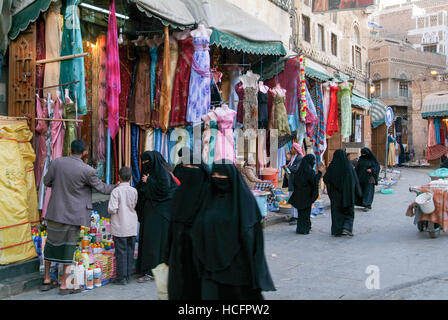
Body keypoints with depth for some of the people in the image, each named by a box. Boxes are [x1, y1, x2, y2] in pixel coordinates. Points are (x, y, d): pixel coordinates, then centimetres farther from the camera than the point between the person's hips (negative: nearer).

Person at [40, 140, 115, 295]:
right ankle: (64, 285, 12)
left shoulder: (56, 162, -6)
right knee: (69, 247, 7)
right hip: (74, 214, -3)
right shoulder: (87, 170, -15)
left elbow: (47, 181, 6)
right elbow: (101, 188, -4)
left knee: (51, 243, 18)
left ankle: (46, 280, 28)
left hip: (55, 211, 4)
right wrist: (116, 188, 14)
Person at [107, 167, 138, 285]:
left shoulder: (116, 191, -13)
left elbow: (112, 209, -17)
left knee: (121, 252, 1)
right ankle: (128, 275, 19)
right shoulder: (134, 191, 0)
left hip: (120, 228, -4)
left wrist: (111, 210, 4)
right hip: (132, 227, 4)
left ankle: (121, 277, 5)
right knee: (130, 251, 12)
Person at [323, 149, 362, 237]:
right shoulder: (349, 166, -5)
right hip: (348, 194, 0)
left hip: (336, 194, 0)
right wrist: (358, 193, 8)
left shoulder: (332, 167, -8)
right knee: (349, 211, 13)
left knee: (337, 211, 11)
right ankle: (347, 227, -6)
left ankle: (337, 231, 12)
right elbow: (355, 180, -1)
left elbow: (326, 179, -6)